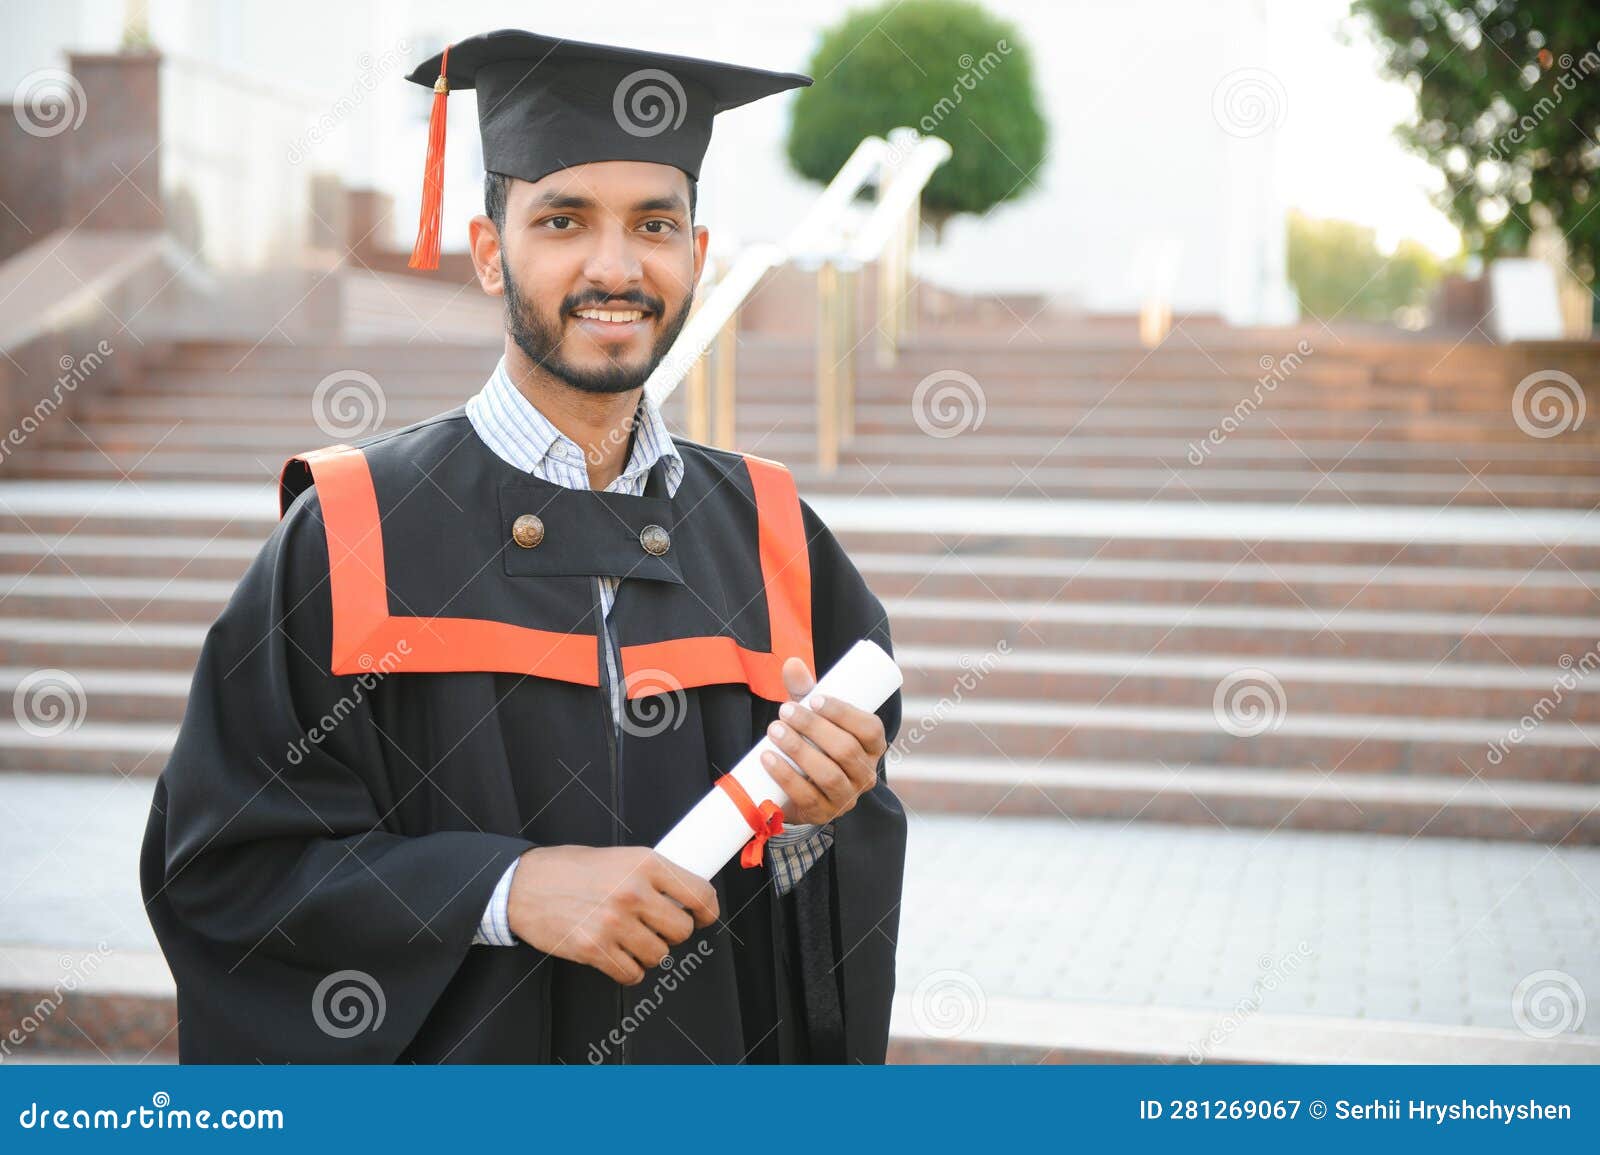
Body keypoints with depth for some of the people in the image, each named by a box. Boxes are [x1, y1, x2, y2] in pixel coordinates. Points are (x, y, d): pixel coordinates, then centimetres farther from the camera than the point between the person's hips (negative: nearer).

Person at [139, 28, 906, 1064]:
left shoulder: (773, 539, -4)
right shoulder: (352, 534, -12)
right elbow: (218, 862, -13)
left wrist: (812, 814, -20)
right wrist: (504, 888, -23)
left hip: (713, 1080, 3)